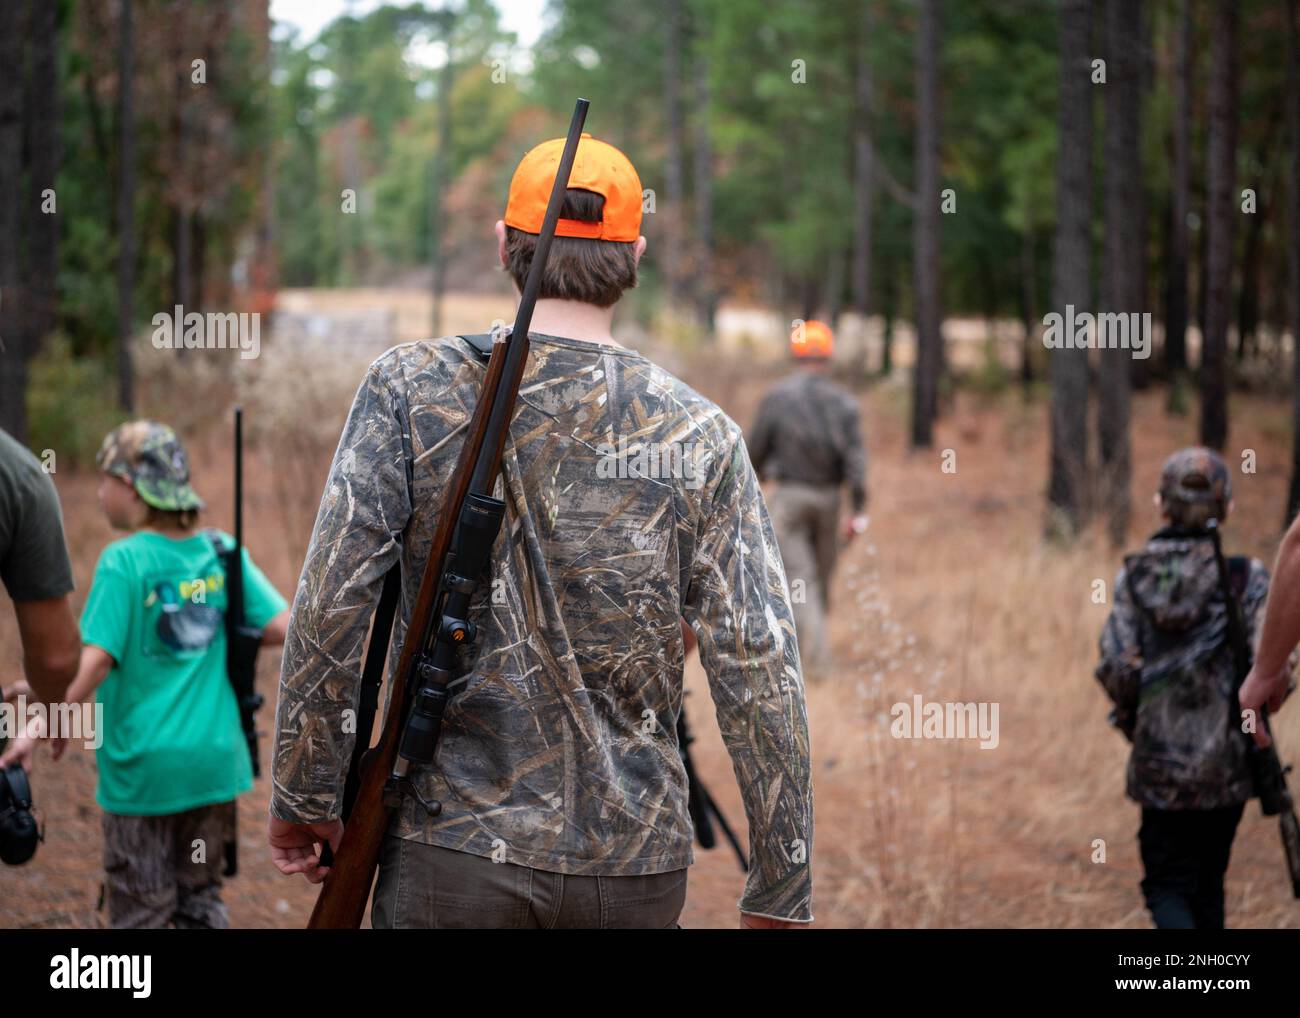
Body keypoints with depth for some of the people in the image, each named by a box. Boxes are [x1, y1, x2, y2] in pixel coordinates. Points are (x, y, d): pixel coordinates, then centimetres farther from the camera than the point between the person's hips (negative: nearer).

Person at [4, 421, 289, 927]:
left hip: (144, 765, -5)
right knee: (201, 897, 17)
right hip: (215, 761, 5)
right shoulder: (221, 551, 1)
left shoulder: (124, 561, -13)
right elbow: (281, 626, -2)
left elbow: (96, 661, -19)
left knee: (140, 909, 5)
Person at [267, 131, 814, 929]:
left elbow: (333, 602, -9)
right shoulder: (701, 436, -2)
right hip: (636, 863, 1)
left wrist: (305, 795, 1)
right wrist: (781, 893, 1)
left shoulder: (414, 388, -4)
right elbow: (760, 674, -5)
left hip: (456, 847, -1)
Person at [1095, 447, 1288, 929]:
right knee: (1208, 880, 17)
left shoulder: (1135, 575, -3)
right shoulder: (1246, 578, -8)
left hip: (1158, 763, 0)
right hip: (1225, 763, 0)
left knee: (1167, 884, 7)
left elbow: (1117, 668, -7)